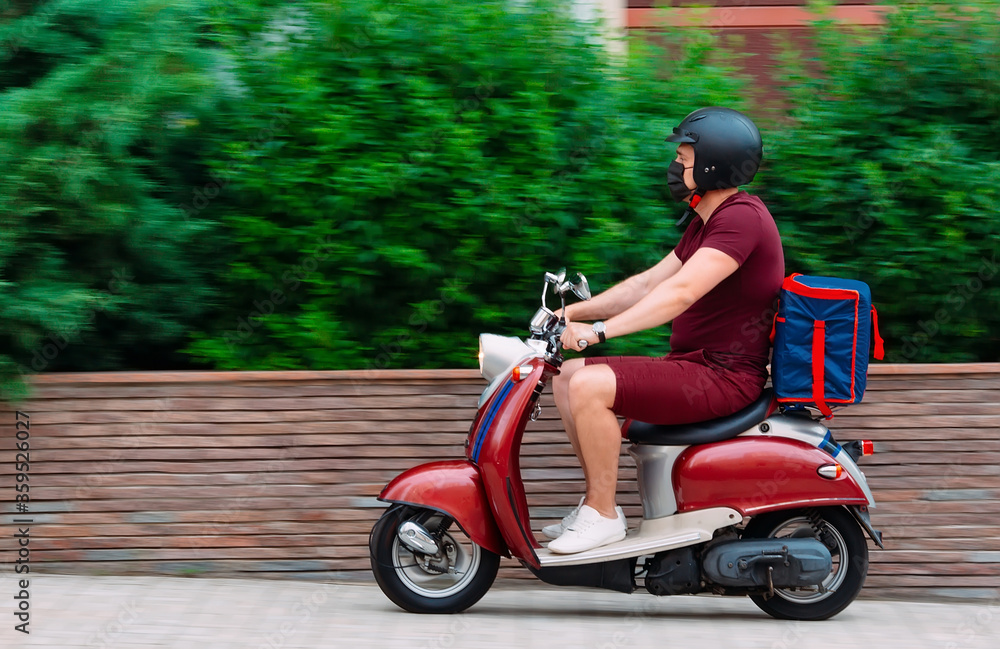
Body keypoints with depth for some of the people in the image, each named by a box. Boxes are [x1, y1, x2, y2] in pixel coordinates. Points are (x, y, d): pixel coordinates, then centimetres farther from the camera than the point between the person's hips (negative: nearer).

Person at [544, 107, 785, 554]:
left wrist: (598, 331, -32)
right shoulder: (707, 222, 17)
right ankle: (597, 500, 11)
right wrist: (576, 311, 8)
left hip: (722, 377, -11)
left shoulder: (742, 217, -18)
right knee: (566, 376, 8)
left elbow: (680, 292, -28)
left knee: (590, 386, -24)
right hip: (694, 365, 11)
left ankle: (603, 515, -13)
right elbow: (649, 283, 18)